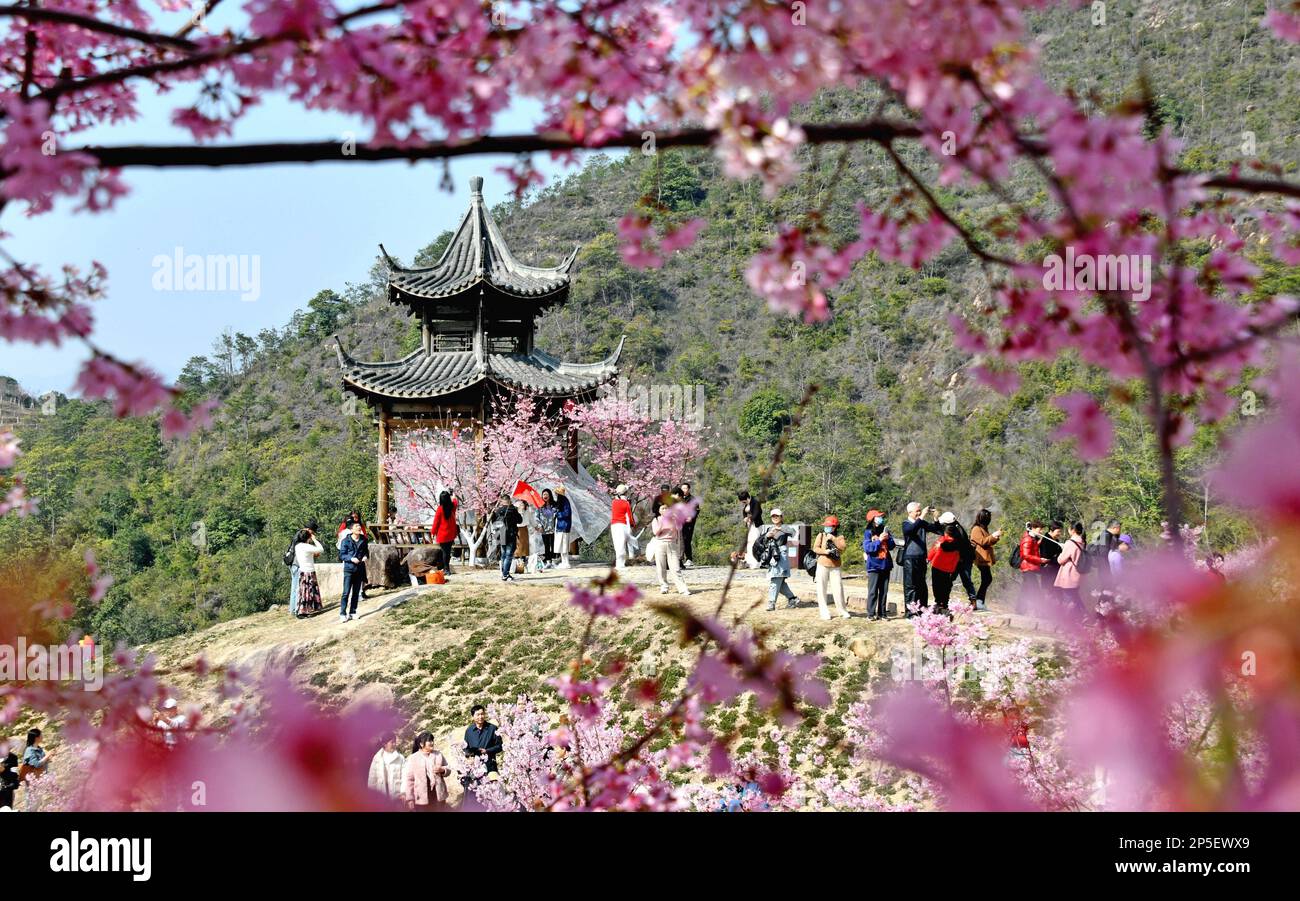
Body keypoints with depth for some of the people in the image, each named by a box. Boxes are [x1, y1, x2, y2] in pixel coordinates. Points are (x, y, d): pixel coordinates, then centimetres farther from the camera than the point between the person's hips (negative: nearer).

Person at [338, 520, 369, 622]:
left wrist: (365, 556, -3)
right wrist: (351, 559, -21)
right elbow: (342, 555, -6)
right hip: (349, 569, -5)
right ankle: (342, 614, -8)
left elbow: (366, 551, 19)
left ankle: (353, 612, 18)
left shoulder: (364, 540, 6)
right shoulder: (346, 541, -6)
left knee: (356, 593, 10)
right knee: (346, 592, -9)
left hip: (360, 569, 5)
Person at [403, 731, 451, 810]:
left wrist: (442, 770, -13)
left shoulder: (438, 754, 6)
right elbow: (409, 779, -3)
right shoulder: (413, 758, -4)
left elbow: (448, 770, 12)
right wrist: (410, 799, -4)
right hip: (422, 798, -3)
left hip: (438, 795, 3)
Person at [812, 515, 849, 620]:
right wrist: (825, 551, -21)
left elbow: (843, 546, -14)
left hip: (836, 567, 0)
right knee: (822, 589, 1)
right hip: (823, 566, 0)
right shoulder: (821, 535, 3)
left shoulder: (839, 537, 3)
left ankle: (841, 610, 12)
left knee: (838, 589, -3)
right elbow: (815, 548, -5)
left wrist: (833, 539, -18)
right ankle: (824, 612, 7)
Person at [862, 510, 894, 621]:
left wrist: (888, 539, -10)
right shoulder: (868, 533, -2)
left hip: (885, 565, 5)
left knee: (884, 591, 6)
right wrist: (879, 540, -16)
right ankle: (871, 614, -4)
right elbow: (867, 548, -12)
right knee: (873, 591, -6)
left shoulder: (885, 531, 10)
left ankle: (881, 613, 11)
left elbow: (892, 546, 9)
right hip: (874, 565, -5)